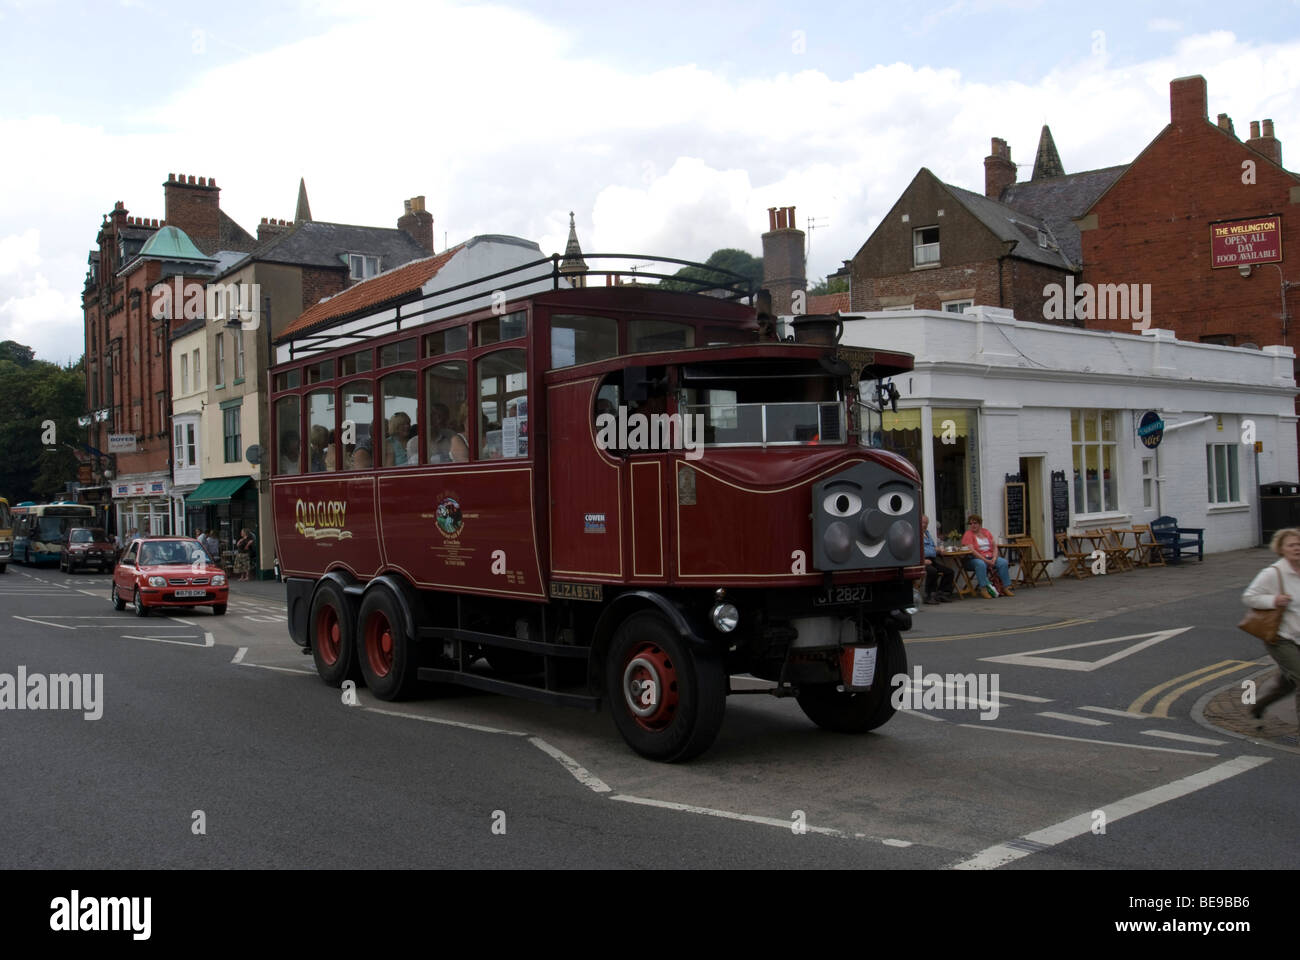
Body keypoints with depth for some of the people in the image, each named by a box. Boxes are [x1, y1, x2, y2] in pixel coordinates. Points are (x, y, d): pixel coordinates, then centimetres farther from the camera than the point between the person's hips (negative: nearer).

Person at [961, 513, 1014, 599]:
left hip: (990, 557, 5)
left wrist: (994, 558, -10)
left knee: (1003, 562, -20)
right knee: (981, 564, -38)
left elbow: (995, 546, 10)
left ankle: (1006, 587, -15)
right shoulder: (968, 534, -2)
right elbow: (972, 551, -14)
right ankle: (983, 589, -36)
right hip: (975, 559, -5)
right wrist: (985, 560, -21)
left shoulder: (986, 532, 15)